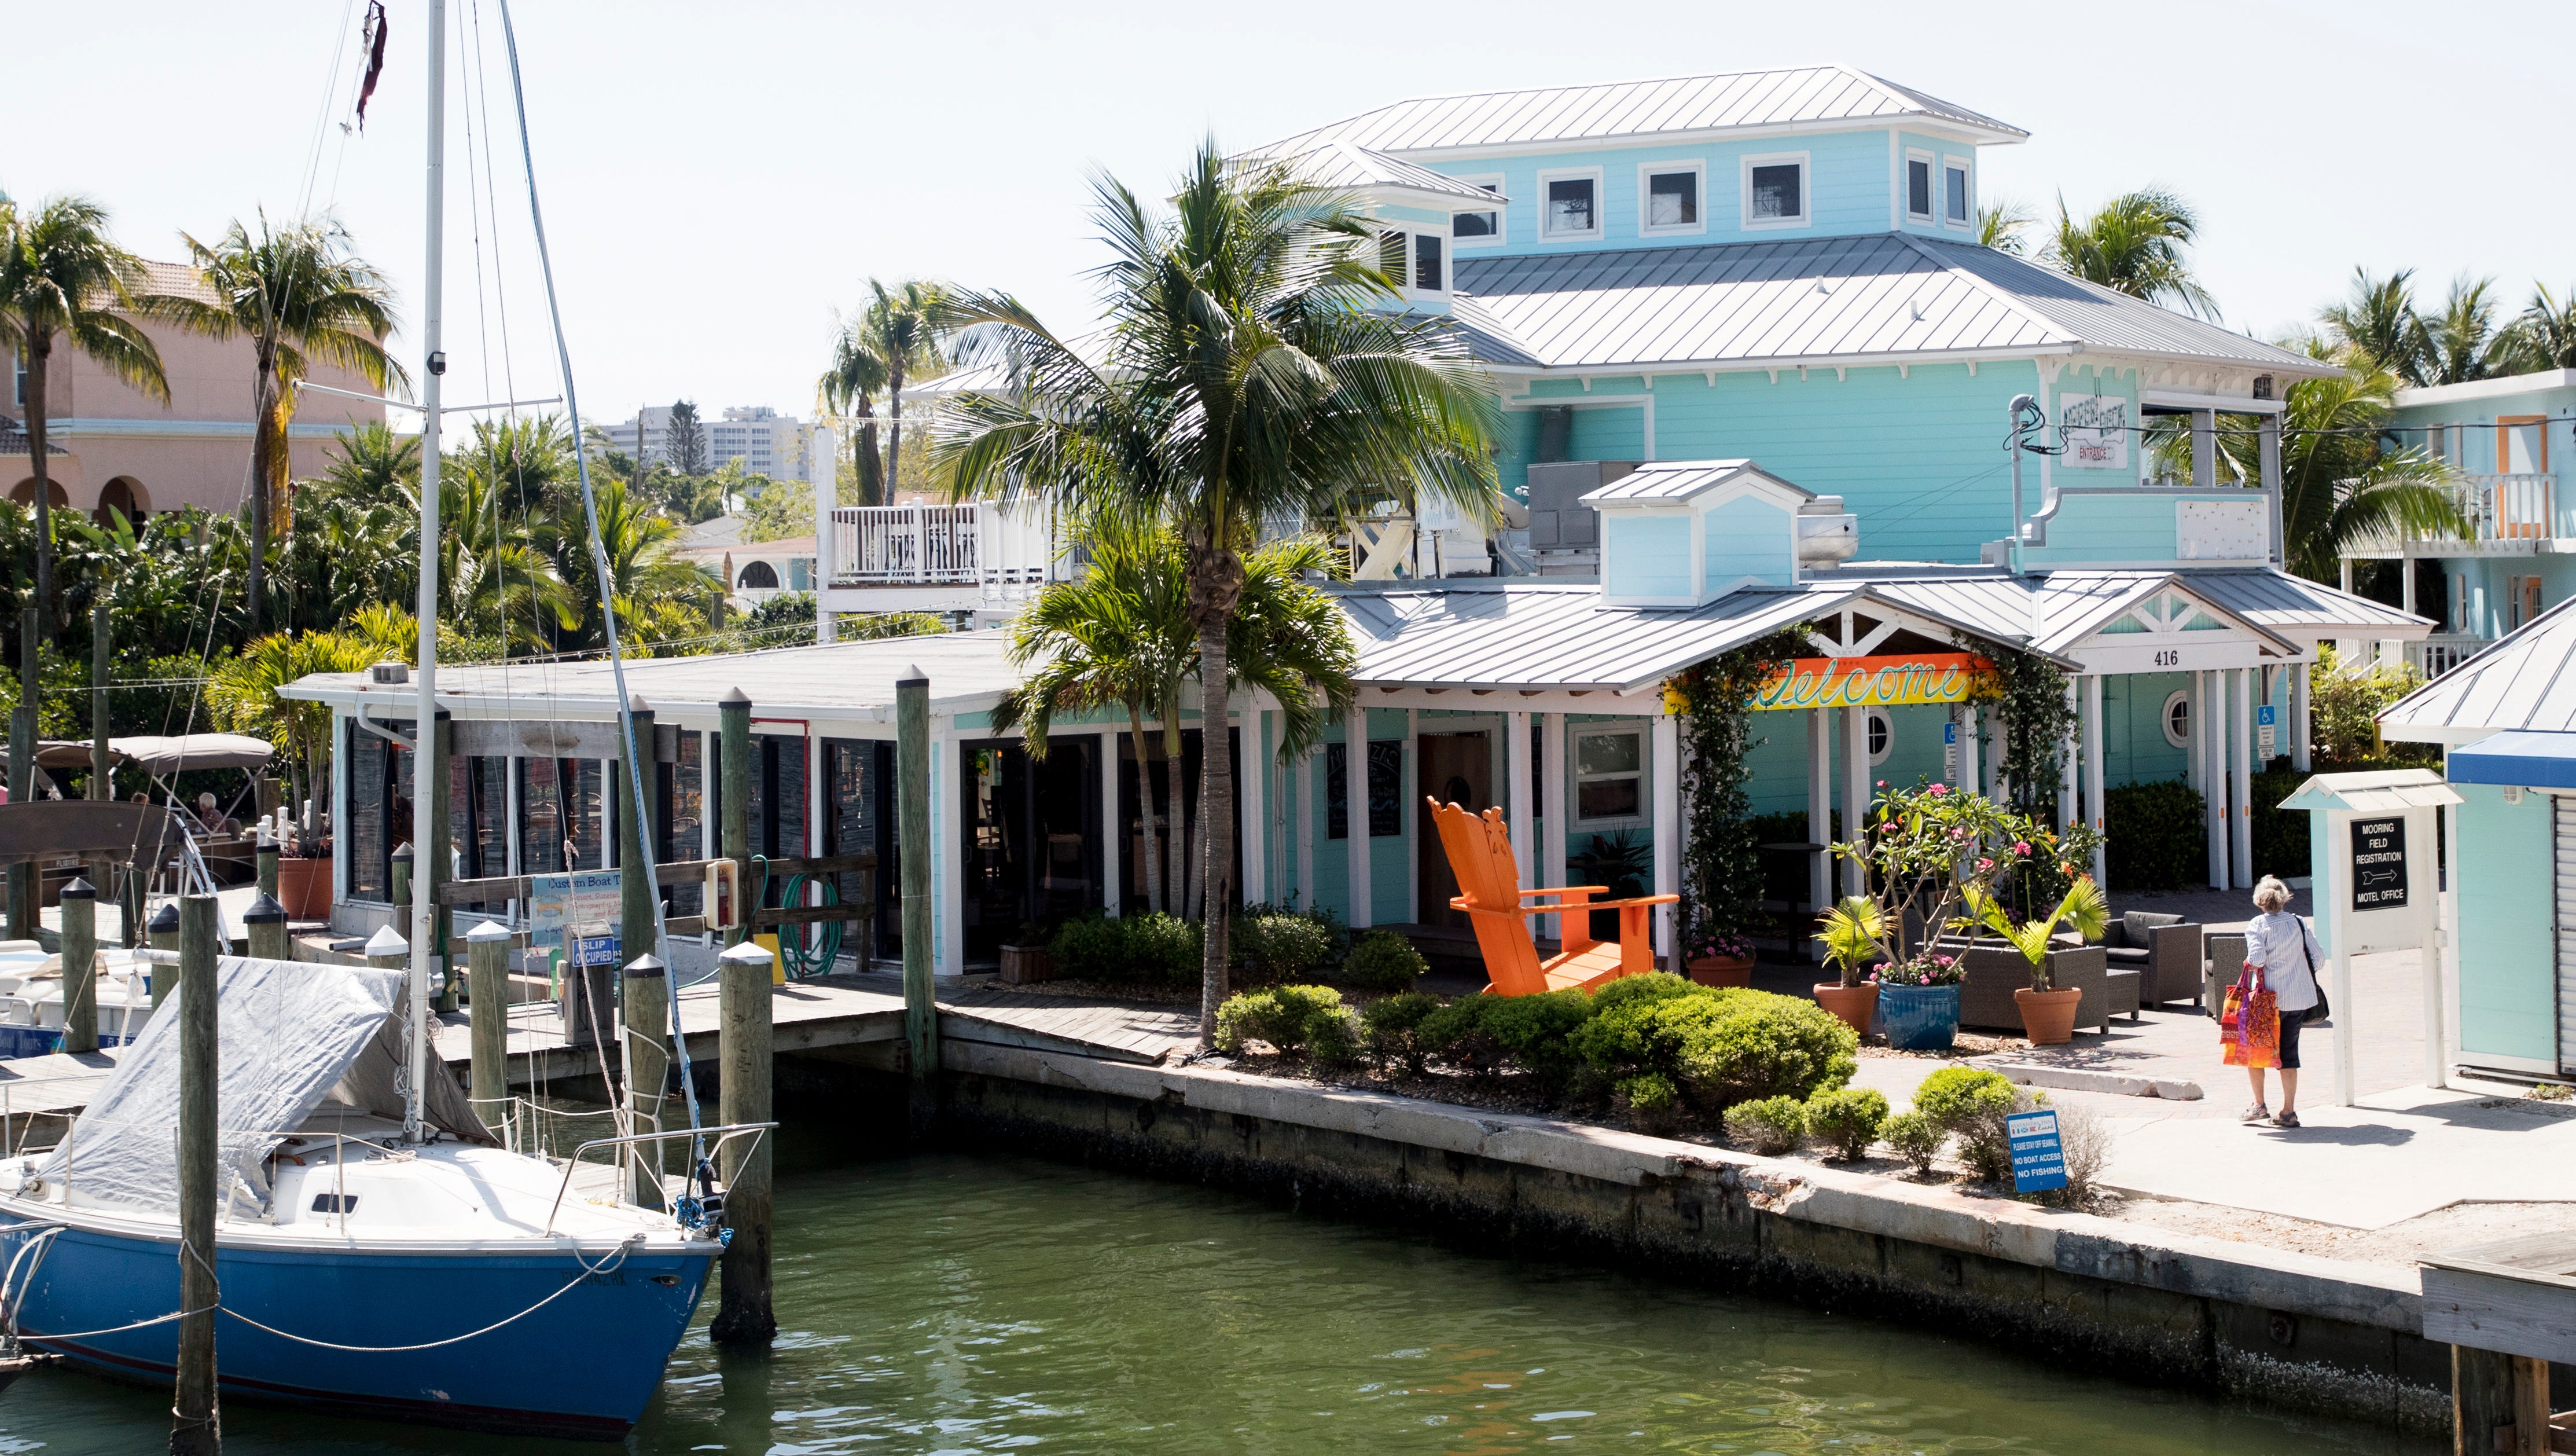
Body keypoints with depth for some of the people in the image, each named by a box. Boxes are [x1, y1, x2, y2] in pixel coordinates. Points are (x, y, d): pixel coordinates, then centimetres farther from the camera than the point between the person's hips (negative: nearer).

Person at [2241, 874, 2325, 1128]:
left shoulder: (2256, 926, -8)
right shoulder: (2298, 923, 4)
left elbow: (2257, 959, -21)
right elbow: (2318, 957, 2)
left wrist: (2249, 965, 1)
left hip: (2271, 998, -4)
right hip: (2300, 998, 4)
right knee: (2289, 1053, 10)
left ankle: (2259, 1105, 14)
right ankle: (2288, 1112, 8)